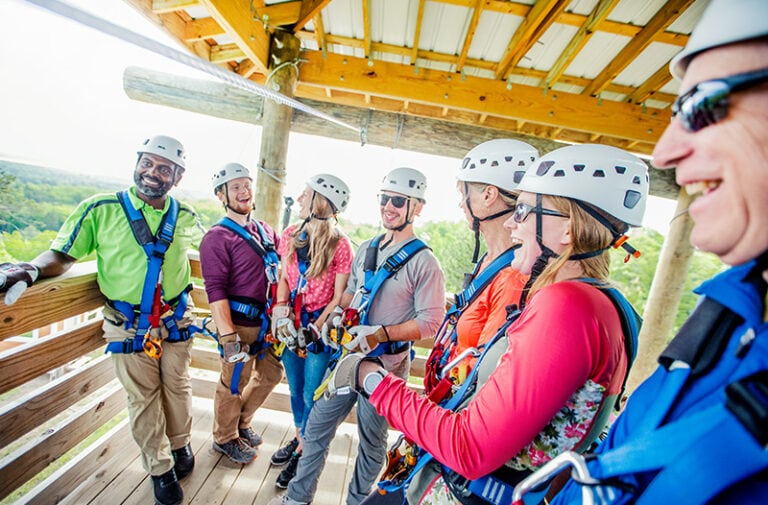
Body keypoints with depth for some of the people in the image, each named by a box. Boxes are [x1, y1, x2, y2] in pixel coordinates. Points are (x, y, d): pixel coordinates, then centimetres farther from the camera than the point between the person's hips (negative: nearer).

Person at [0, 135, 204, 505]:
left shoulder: (184, 216, -2)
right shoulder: (101, 209, -10)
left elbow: (209, 243, 18)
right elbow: (62, 255, -8)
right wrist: (32, 269, -26)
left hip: (176, 319, 2)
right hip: (129, 325, -2)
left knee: (177, 386, 17)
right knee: (143, 398, 11)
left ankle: (180, 445, 43)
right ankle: (159, 468, 33)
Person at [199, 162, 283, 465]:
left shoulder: (265, 230, 9)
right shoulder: (218, 237, -12)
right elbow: (215, 291, -17)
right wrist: (228, 337, -21)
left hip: (266, 322, 7)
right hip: (240, 325, -7)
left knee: (271, 374, 20)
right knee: (234, 384, 10)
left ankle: (241, 423, 44)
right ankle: (225, 438, 38)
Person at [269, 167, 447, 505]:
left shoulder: (423, 262, -14)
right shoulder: (366, 249, 7)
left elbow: (430, 321, -17)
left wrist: (381, 333, -25)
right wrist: (338, 318, 0)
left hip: (386, 366, -6)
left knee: (372, 442, 15)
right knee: (317, 425, 17)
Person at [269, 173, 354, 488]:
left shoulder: (340, 245, -16)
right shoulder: (291, 235, 1)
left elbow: (338, 298, -13)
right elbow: (284, 277, 8)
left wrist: (314, 329, -18)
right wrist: (281, 308, -8)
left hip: (321, 328, -5)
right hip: (292, 325, 6)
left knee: (311, 395, 10)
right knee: (295, 390, 22)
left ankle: (301, 454, 34)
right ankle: (298, 439, 46)